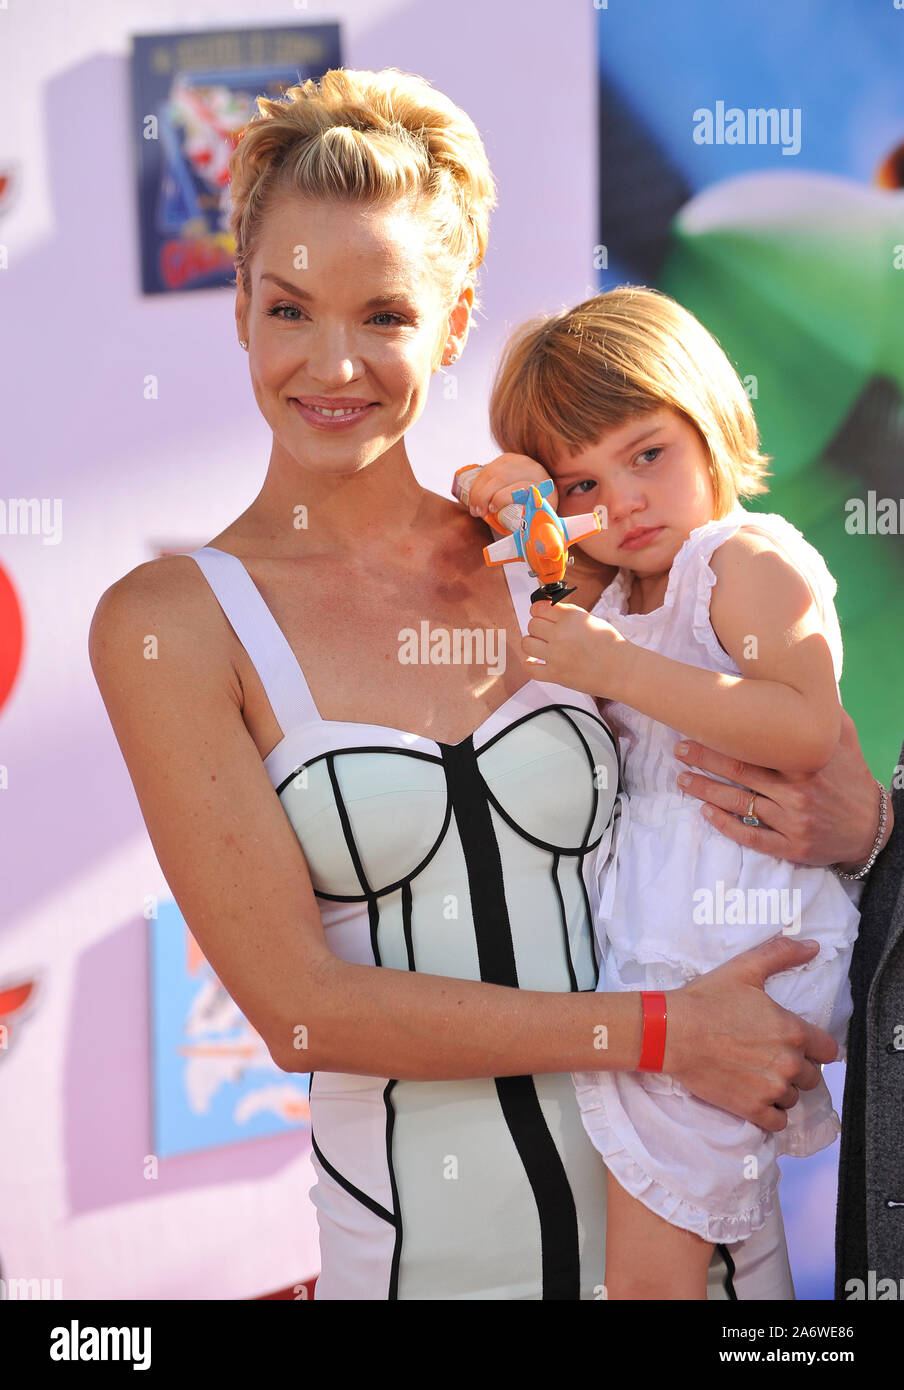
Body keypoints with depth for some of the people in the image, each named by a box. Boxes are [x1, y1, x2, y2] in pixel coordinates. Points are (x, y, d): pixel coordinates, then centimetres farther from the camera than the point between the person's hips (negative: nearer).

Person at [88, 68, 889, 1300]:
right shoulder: (167, 623, -11)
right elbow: (299, 1005, -15)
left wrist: (848, 824, -14)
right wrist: (661, 1031, -17)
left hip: (681, 1206, 3)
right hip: (415, 1244, -3)